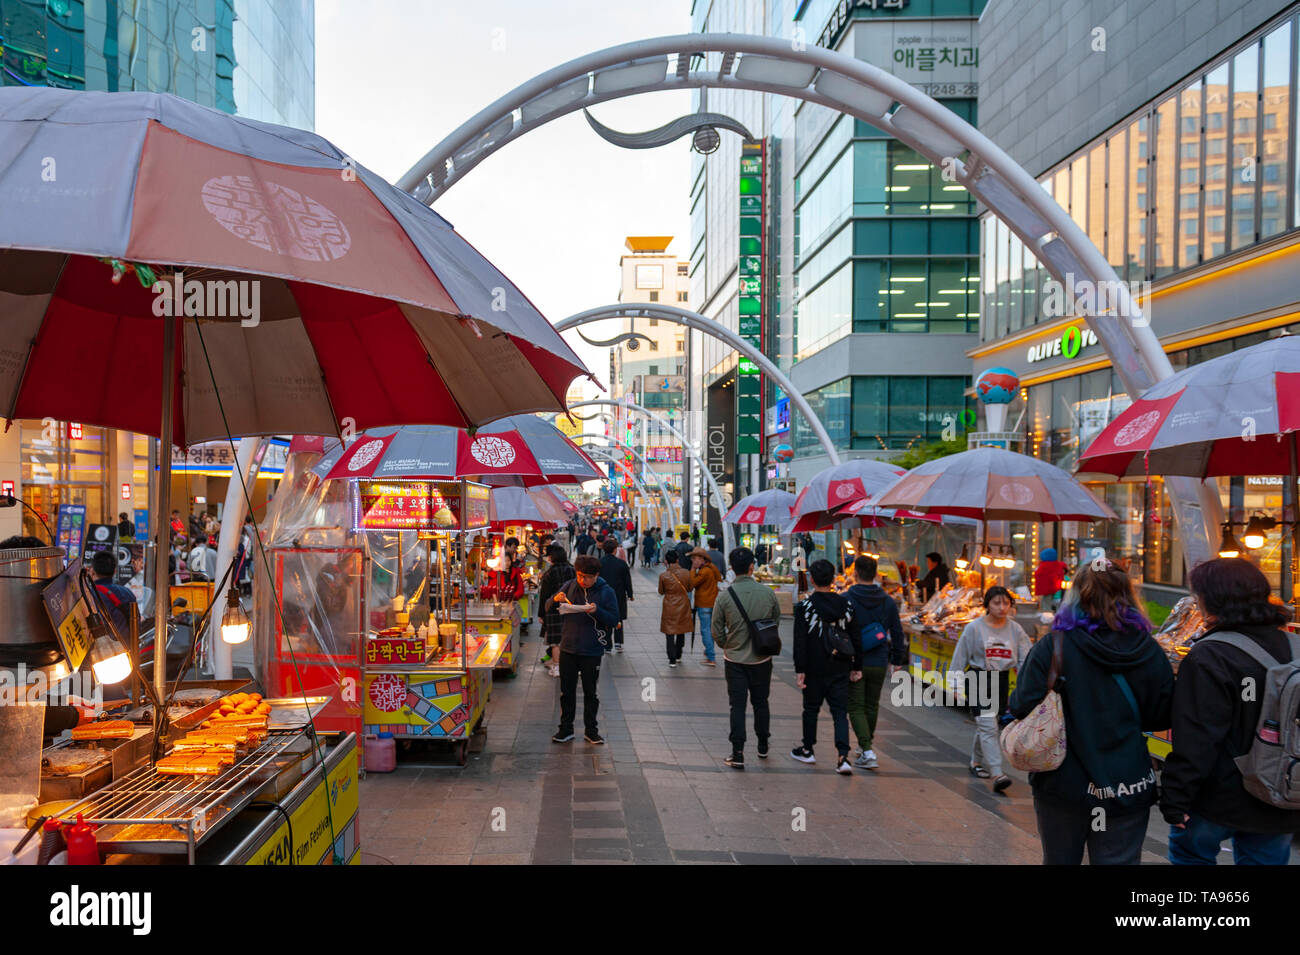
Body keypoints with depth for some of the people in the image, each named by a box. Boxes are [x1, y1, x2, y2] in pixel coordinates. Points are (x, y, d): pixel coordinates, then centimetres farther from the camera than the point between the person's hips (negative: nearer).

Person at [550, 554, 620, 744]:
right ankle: (566, 729, 19)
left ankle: (591, 730, 21)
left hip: (592, 652, -2)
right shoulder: (569, 586, 2)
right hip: (568, 648, 2)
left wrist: (597, 611, -25)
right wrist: (556, 599, -15)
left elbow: (614, 619, -7)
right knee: (567, 691, 9)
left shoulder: (606, 592, -5)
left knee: (590, 692, 8)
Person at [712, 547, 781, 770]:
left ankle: (738, 754, 1)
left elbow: (716, 631, -6)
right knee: (760, 702, 18)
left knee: (737, 705, 4)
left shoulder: (725, 596, -13)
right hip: (762, 659, 2)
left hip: (735, 659, -2)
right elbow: (777, 619, 7)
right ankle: (763, 746, 32)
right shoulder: (767, 593, -8)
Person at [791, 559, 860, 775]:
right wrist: (857, 666, 13)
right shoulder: (846, 605, 2)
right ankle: (843, 756, -8)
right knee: (840, 711, 5)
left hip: (815, 669, -2)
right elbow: (855, 638, 6)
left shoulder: (804, 606, -10)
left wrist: (800, 669, -7)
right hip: (840, 668, 3)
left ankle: (808, 750, 28)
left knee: (811, 708, 14)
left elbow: (800, 642, -11)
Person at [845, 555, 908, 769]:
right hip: (879, 664, 4)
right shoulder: (888, 601, 3)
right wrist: (897, 660, 18)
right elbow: (898, 634, 8)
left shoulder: (846, 600, -10)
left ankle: (867, 751, -10)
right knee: (871, 706, 19)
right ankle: (867, 744, 33)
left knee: (856, 708, 3)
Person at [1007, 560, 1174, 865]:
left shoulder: (1052, 647, -15)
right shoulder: (1150, 652, -6)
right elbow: (1161, 718, 3)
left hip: (1063, 784, -1)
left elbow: (1022, 709, -16)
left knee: (1060, 859, 18)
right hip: (1127, 788, 1)